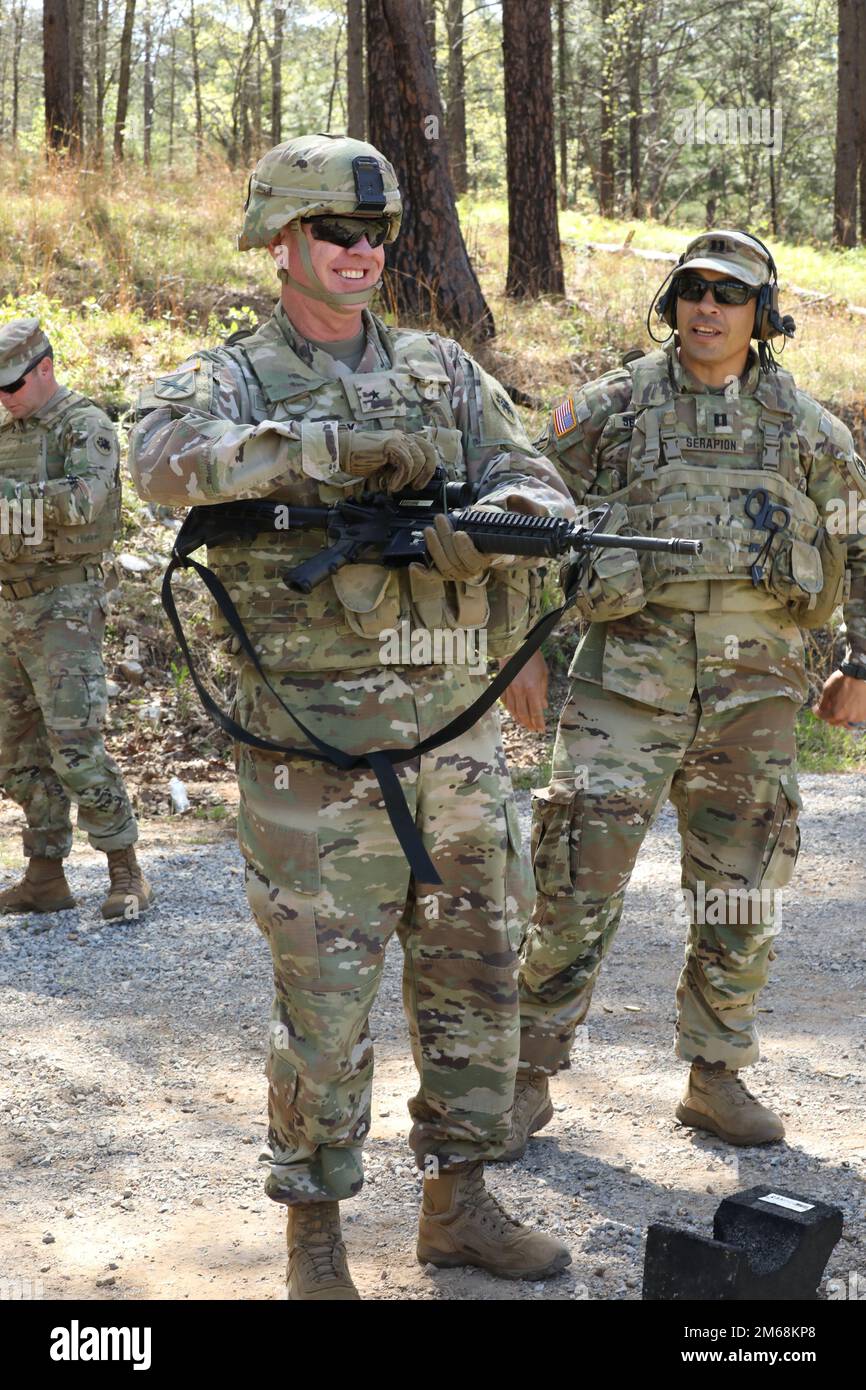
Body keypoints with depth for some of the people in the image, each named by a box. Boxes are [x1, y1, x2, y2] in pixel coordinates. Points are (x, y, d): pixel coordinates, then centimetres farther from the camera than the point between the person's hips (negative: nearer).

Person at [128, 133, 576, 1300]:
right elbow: (164, 456, -23)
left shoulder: (442, 368, 12)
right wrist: (336, 445, -28)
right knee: (325, 1005, 0)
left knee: (475, 978, 13)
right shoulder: (228, 382, 0)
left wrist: (485, 526, -20)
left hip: (458, 731, 5)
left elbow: (537, 485, 3)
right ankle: (314, 1242, 18)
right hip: (320, 748, -5)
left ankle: (458, 1204, 30)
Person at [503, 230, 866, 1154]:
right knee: (579, 881, -6)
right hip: (630, 675, -2)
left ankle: (716, 1078, 23)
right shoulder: (611, 408, 3)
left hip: (756, 685, 3)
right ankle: (527, 1077, 7)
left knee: (742, 895, 8)